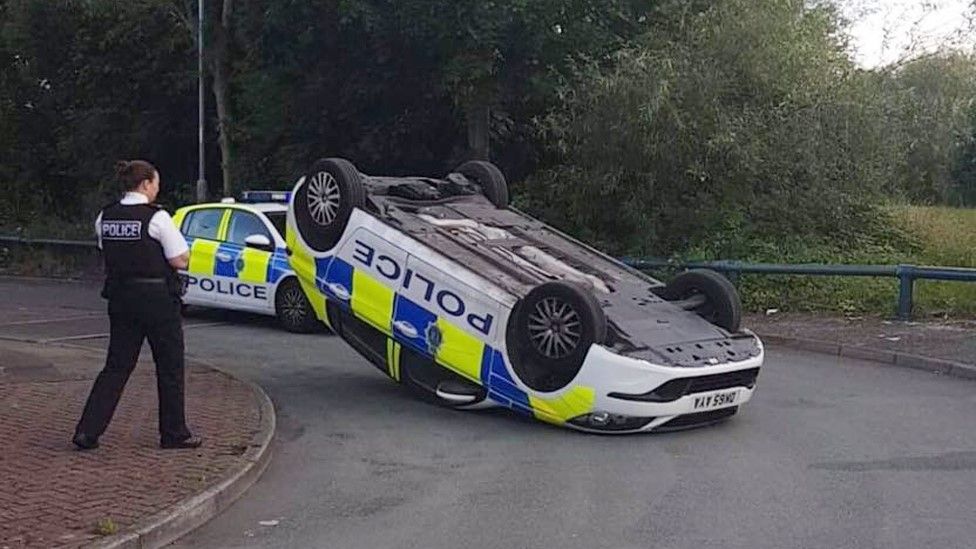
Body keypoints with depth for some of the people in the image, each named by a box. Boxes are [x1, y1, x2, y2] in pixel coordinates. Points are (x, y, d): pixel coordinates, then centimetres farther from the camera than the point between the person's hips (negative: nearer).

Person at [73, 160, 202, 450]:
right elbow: (180, 260, -13)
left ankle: (87, 431, 5)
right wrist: (179, 244, 5)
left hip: (120, 297, 6)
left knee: (117, 366, 13)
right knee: (170, 367, 9)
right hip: (157, 298, -6)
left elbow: (107, 252, 12)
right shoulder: (157, 217, -14)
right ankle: (174, 434, 19)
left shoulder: (105, 216, 4)